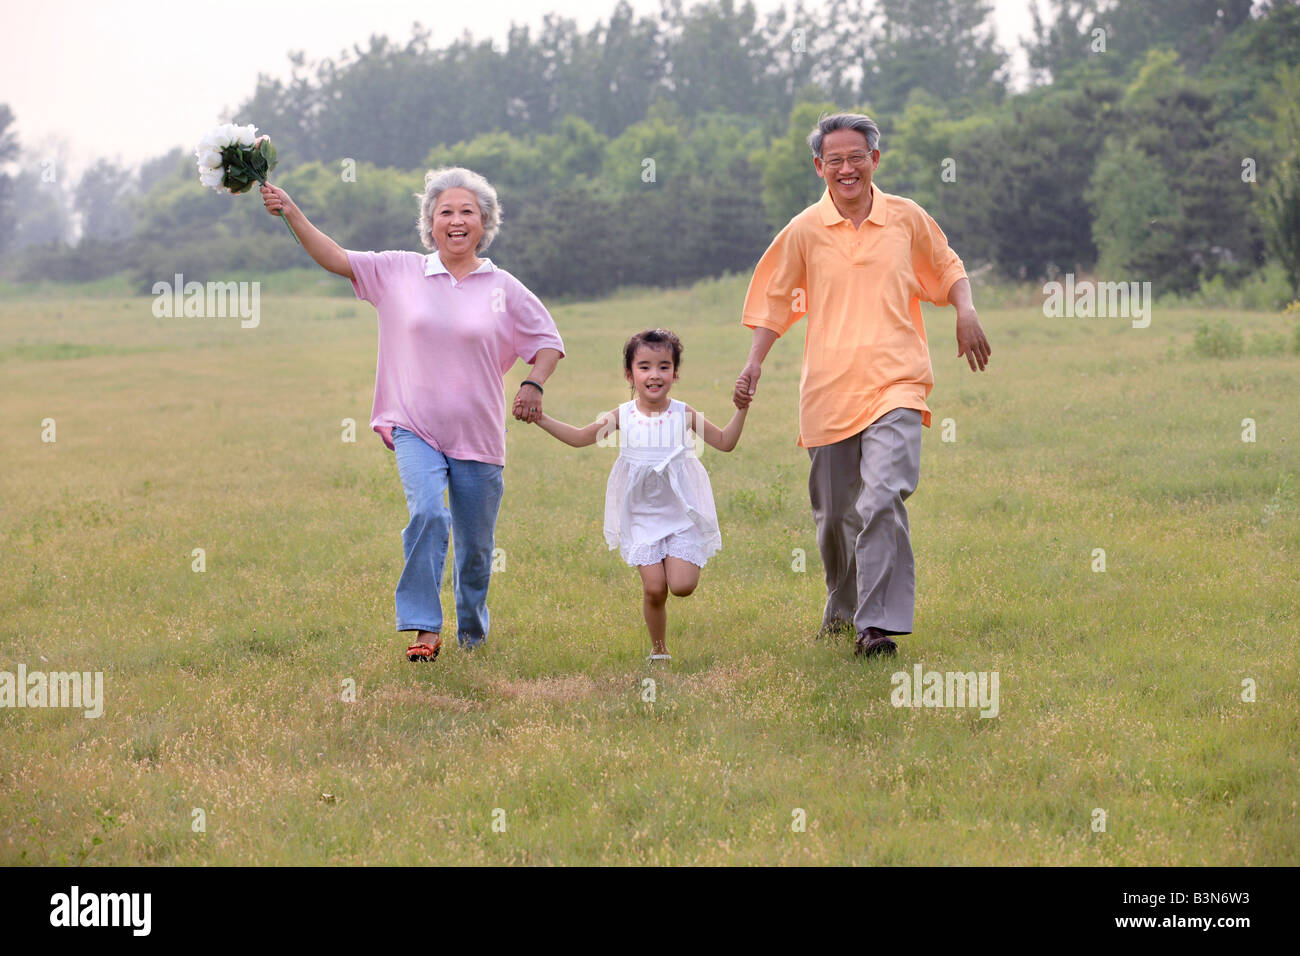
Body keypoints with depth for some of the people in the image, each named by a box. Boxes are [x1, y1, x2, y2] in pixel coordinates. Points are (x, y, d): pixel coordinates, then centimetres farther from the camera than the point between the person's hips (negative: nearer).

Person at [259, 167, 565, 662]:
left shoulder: (503, 288, 2)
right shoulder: (400, 273, 3)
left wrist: (533, 384, -8)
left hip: (478, 437, 1)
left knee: (476, 546, 9)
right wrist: (292, 213, -12)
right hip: (416, 430, -1)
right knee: (427, 514, -25)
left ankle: (472, 631, 34)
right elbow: (336, 259, -1)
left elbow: (548, 341, 11)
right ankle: (424, 630, -21)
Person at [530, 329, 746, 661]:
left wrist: (741, 410, -9)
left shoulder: (684, 415, -4)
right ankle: (659, 649, 16)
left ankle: (684, 560, 20)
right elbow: (580, 437, 8)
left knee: (682, 585, -15)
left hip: (682, 514, -1)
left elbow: (725, 442, 3)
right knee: (653, 589, -6)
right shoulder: (622, 417, -2)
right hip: (642, 517, 1)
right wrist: (540, 418, -1)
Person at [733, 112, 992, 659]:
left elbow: (947, 270, 22)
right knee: (835, 514, 10)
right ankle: (842, 609, 34)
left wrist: (965, 312, 3)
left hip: (894, 386, -2)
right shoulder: (804, 231, 5)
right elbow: (775, 300, 15)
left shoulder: (907, 219, 6)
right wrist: (755, 363, 4)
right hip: (828, 390, 2)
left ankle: (878, 624, -21)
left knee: (882, 500, -20)